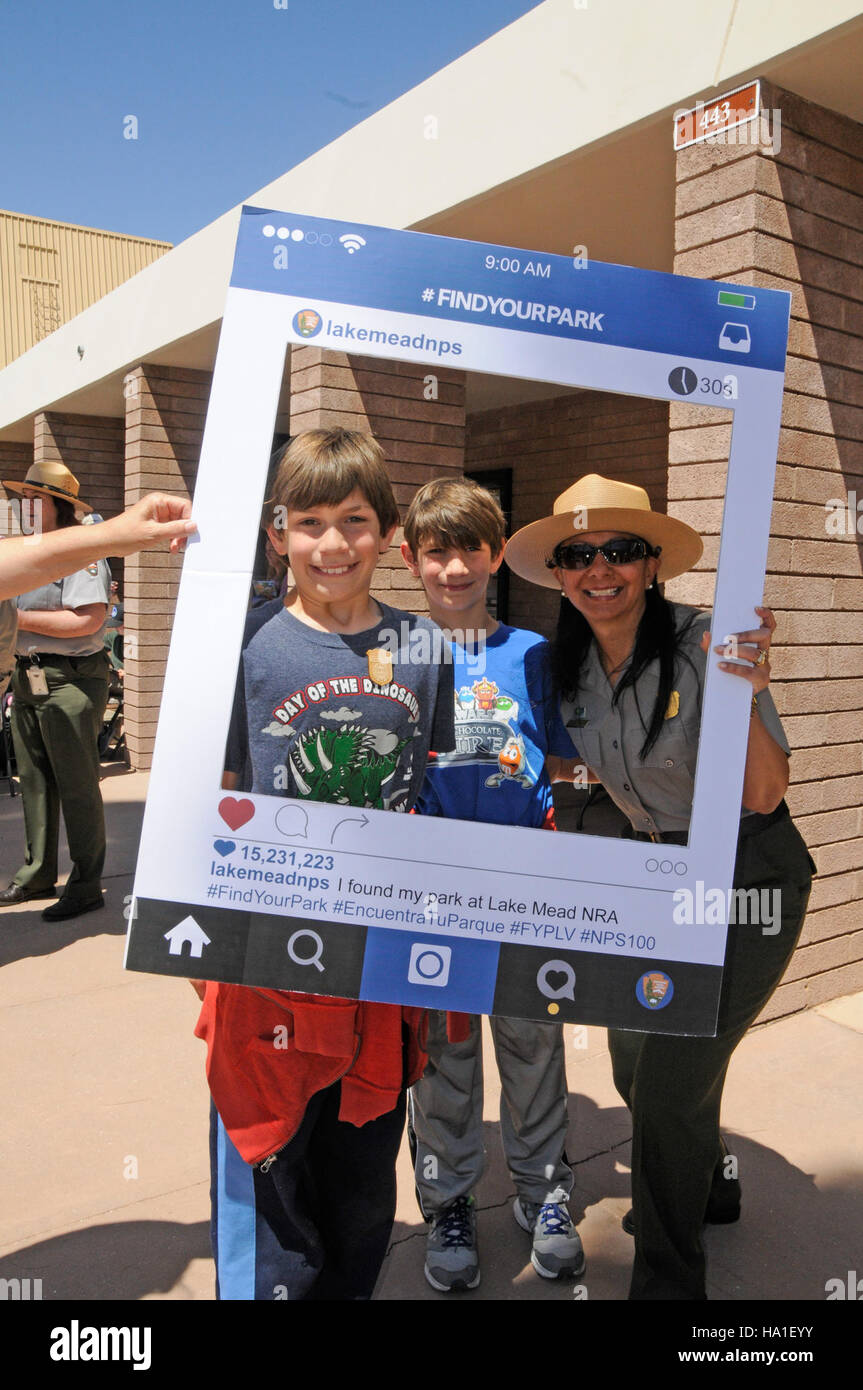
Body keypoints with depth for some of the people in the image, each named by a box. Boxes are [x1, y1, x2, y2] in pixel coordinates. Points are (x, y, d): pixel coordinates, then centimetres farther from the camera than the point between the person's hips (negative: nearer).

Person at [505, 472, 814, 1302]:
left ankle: (667, 1279, 20)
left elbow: (764, 795, -25)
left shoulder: (703, 648, -23)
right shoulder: (570, 667, -4)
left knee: (670, 1081, -6)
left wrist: (747, 695, -41)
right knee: (634, 1062, 15)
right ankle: (709, 1185, 48)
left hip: (748, 884, -6)